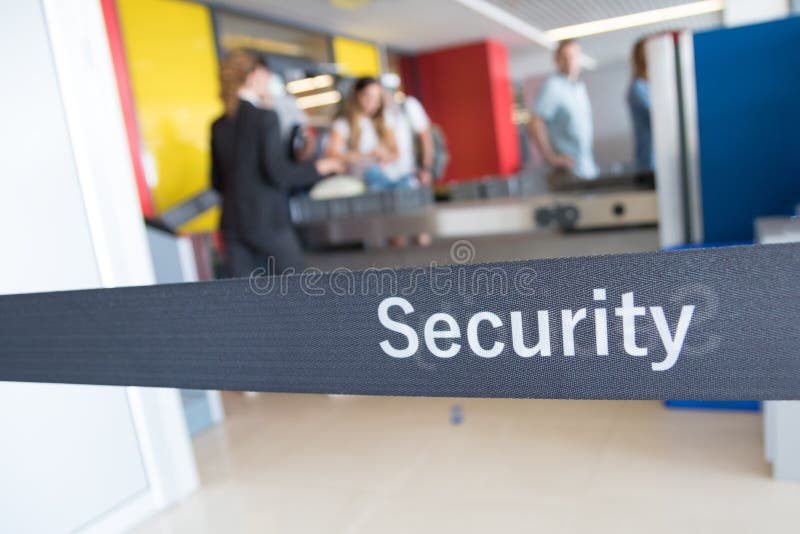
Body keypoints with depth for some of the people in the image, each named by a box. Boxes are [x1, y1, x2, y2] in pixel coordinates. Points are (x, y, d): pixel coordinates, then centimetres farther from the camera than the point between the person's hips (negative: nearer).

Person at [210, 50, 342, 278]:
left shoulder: (218, 125, 8)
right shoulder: (265, 117, -10)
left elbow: (217, 180, 13)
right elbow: (278, 172, -16)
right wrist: (317, 168, -3)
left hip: (232, 222, 6)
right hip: (267, 220, -6)